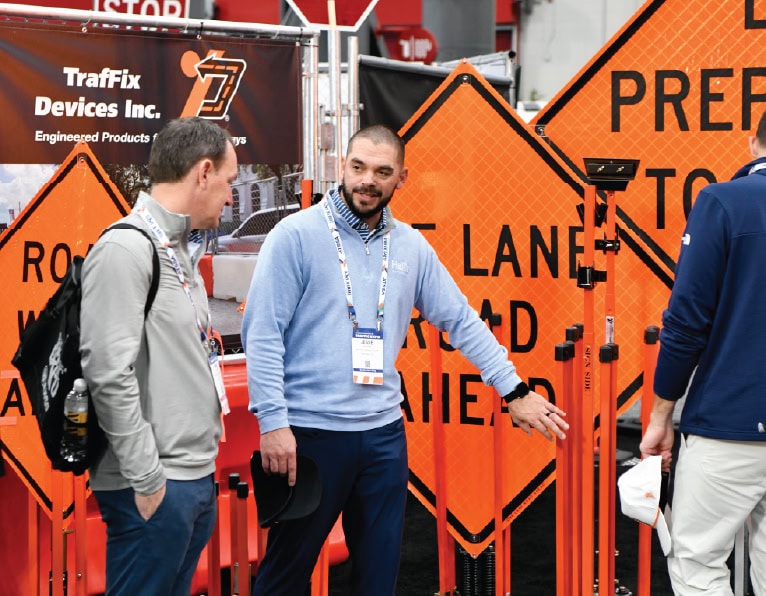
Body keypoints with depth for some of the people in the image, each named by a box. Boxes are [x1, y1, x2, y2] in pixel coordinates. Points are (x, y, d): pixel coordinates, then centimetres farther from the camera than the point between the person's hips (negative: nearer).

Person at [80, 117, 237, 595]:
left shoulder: (181, 250, 15)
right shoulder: (126, 248, -15)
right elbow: (109, 373, -21)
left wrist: (200, 468, 15)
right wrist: (146, 479, -18)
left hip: (197, 479, 9)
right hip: (156, 486, -9)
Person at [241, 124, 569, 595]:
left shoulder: (411, 246, 6)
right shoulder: (296, 235, -8)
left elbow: (461, 321, 11)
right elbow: (262, 333, -11)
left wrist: (515, 391, 8)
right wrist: (274, 422, -17)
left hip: (385, 433, 5)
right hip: (311, 432, -4)